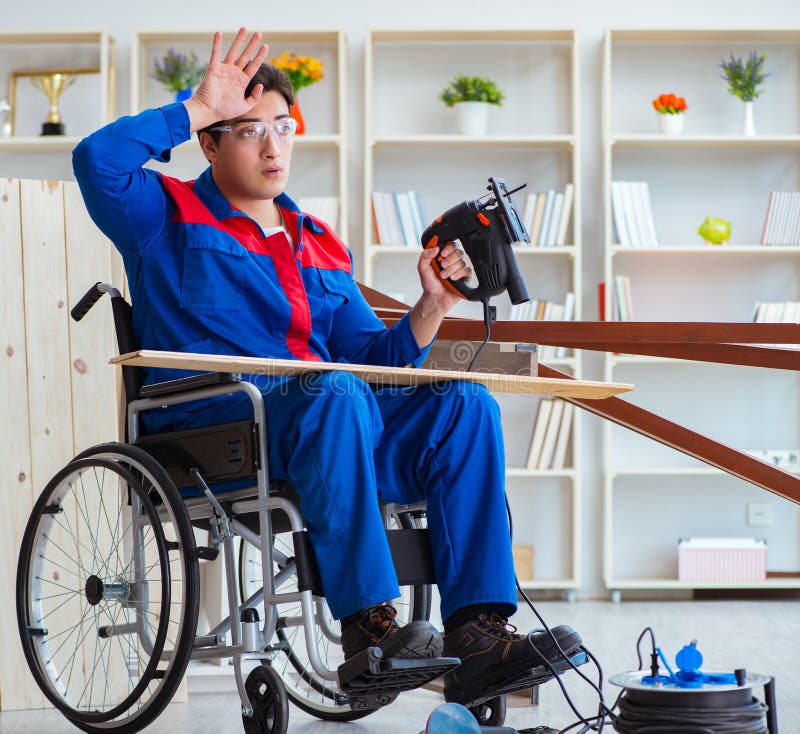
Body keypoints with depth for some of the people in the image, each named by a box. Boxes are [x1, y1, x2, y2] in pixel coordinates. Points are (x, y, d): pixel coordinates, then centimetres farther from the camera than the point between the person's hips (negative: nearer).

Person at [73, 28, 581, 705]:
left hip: (324, 428, 6)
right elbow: (96, 160, -10)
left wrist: (432, 307, 4)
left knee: (464, 405, -15)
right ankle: (368, 628, -38)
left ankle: (477, 631, -26)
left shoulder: (321, 248, 27)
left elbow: (374, 357, 22)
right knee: (335, 393, -36)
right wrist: (198, 109, -4)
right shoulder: (167, 216, 11)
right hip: (209, 426, -6)